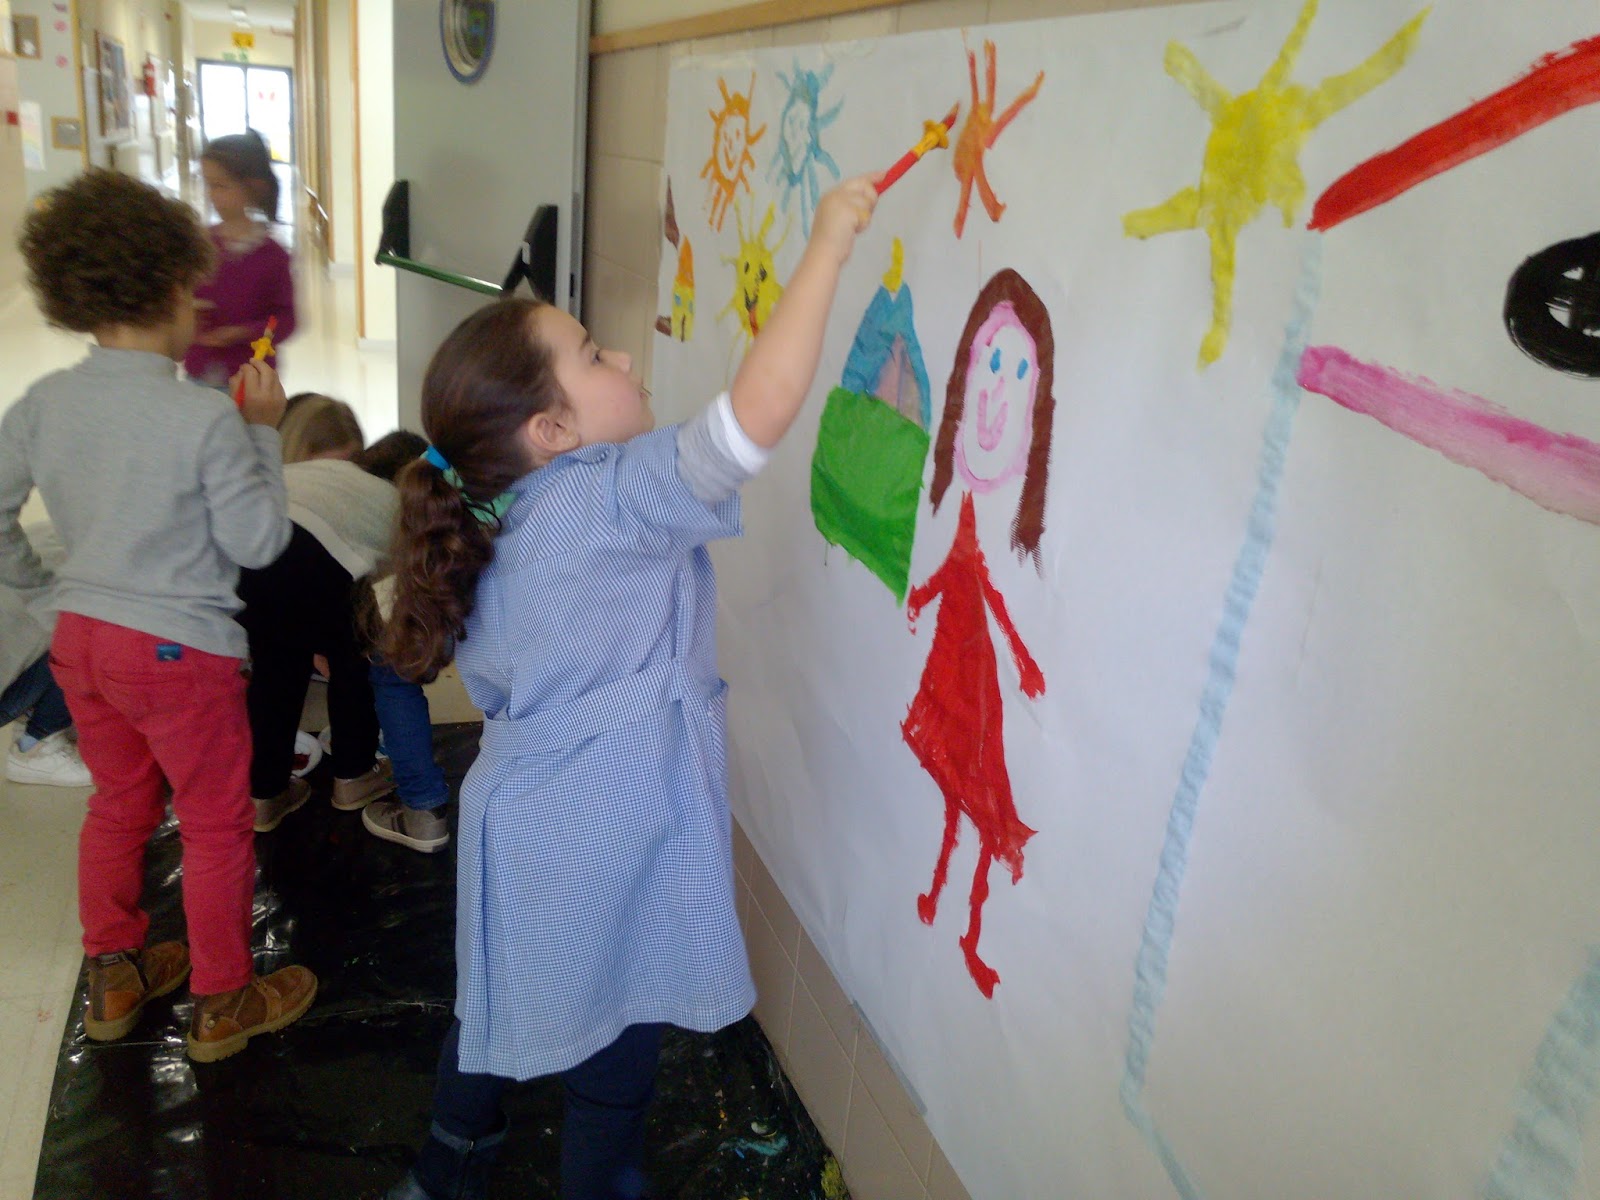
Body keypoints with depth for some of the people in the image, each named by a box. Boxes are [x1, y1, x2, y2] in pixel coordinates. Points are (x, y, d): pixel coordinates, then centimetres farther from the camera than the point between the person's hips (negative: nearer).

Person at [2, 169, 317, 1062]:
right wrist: (266, 433, -7)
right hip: (180, 650, -6)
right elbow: (260, 541, -14)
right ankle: (224, 1004, 26)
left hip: (82, 635, 7)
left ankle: (116, 975, 40)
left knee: (118, 803, 24)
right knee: (217, 827, 10)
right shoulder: (208, 418, -21)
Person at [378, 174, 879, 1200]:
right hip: (605, 841, -8)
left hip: (524, 816, 9)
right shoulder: (616, 499, -23)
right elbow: (758, 415, -36)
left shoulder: (492, 530, 2)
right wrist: (827, 245, -28)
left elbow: (491, 683, 10)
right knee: (617, 1050, 14)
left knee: (498, 1009, 28)